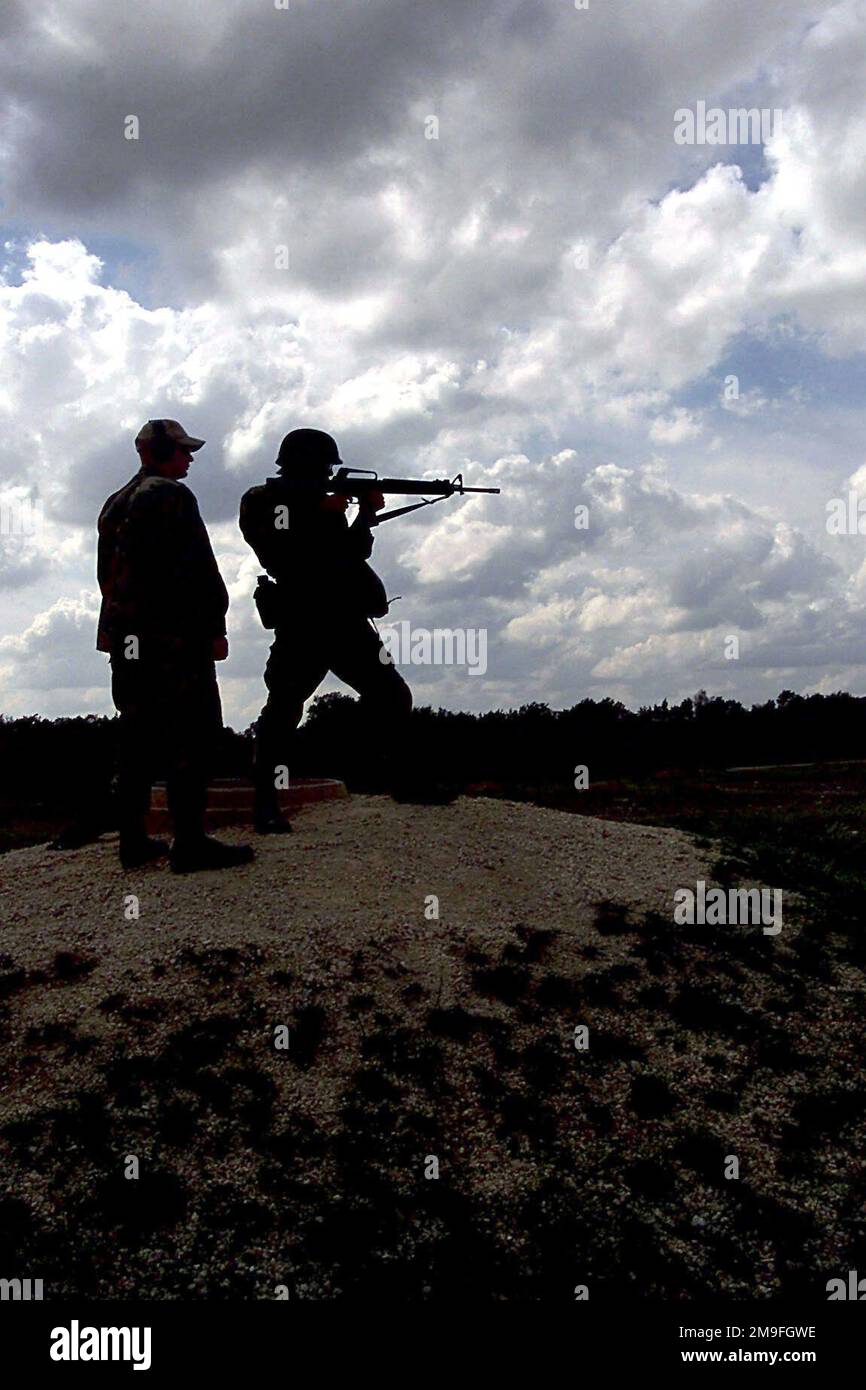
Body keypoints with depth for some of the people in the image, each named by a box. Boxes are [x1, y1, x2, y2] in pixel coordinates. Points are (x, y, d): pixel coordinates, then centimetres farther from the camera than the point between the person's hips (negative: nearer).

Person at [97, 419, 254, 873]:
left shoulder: (114, 504, 22)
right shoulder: (171, 496, -7)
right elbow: (197, 568, -14)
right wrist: (216, 626, -11)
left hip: (124, 636, 9)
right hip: (174, 634, -9)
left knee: (138, 735, 11)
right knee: (191, 734, -9)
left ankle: (133, 839, 12)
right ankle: (190, 842, -12)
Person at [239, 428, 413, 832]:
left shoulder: (325, 503, 21)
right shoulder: (260, 502, 2)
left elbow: (353, 551, 18)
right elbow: (278, 552, -14)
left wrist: (366, 514, 6)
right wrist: (321, 515, -12)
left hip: (346, 620, 6)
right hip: (300, 624, -6)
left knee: (392, 699, 4)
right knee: (283, 708, -9)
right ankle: (266, 806, -6)